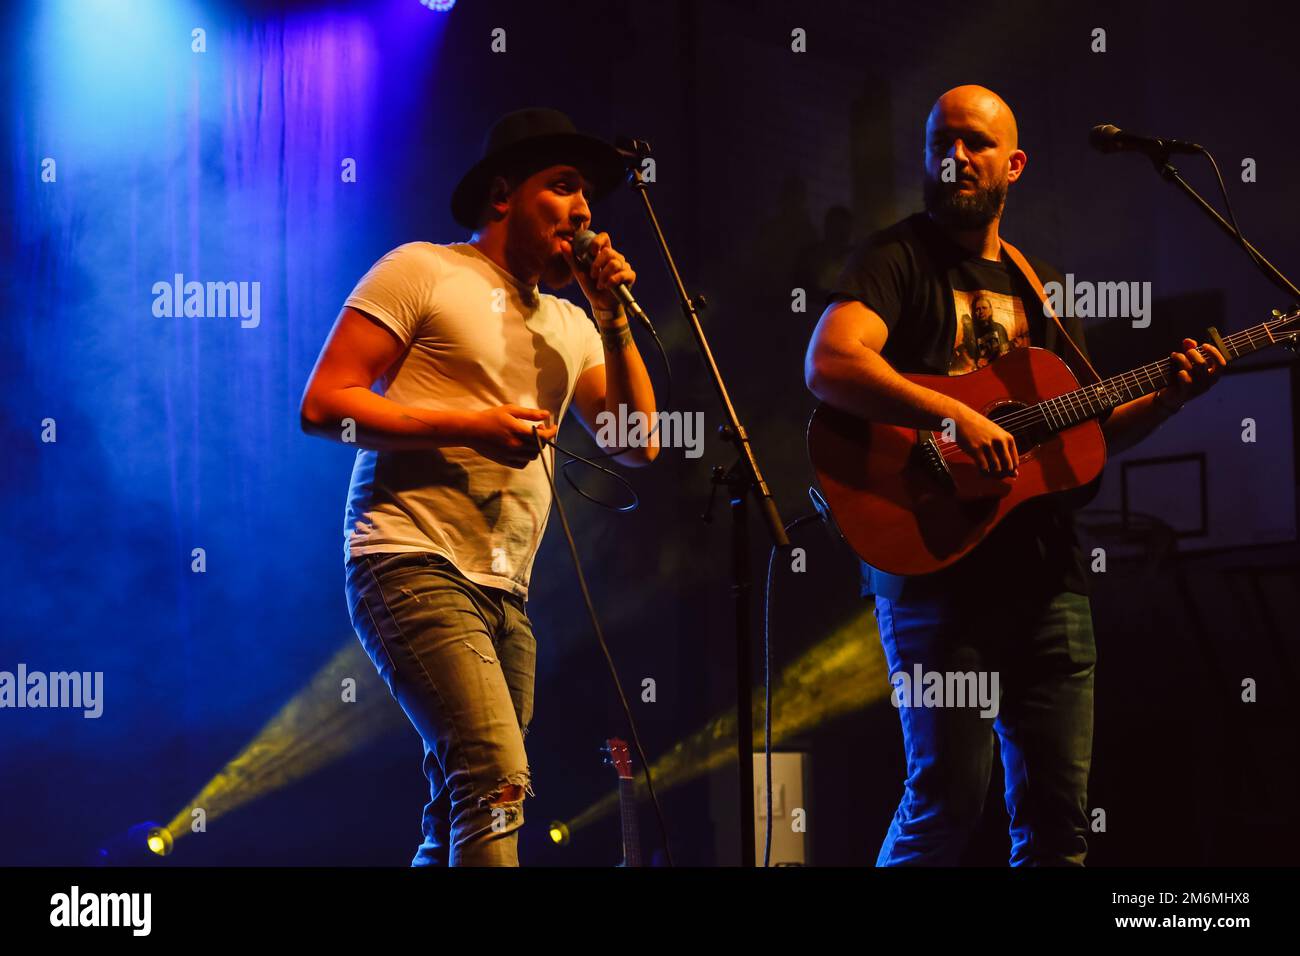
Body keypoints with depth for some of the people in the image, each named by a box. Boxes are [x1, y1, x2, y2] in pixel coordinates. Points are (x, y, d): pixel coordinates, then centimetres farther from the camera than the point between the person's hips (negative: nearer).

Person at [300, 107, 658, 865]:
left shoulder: (568, 325, 21)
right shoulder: (422, 272, 2)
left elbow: (637, 445, 15)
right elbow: (324, 405, -5)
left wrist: (614, 322, 6)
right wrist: (468, 425, -12)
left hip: (505, 596, 8)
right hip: (414, 567, -8)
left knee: (461, 820, 6)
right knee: (498, 777, -24)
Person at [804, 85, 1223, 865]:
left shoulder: (1041, 287, 21)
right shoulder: (899, 259, 1)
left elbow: (1088, 434, 23)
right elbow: (829, 364, -18)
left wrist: (1167, 399, 5)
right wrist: (955, 416, -26)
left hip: (1046, 567, 6)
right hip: (936, 559, -6)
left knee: (1060, 813, 4)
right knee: (950, 796, -13)